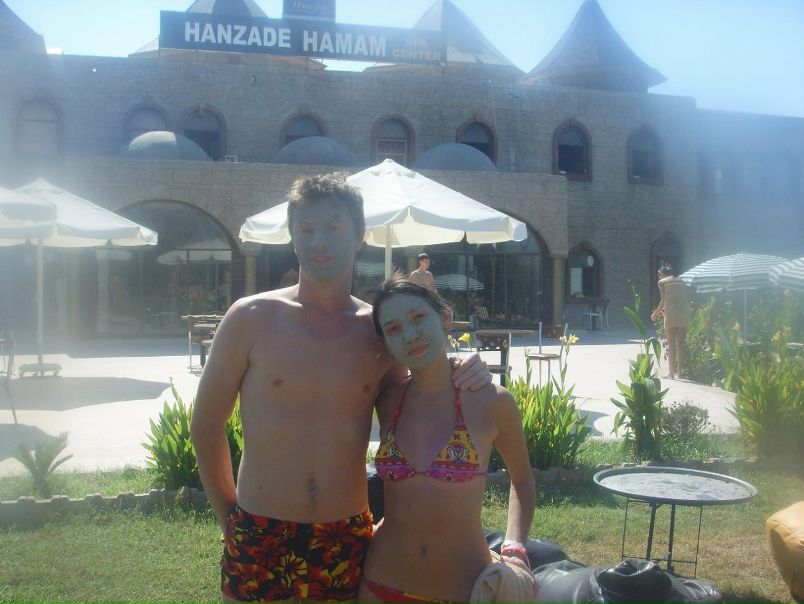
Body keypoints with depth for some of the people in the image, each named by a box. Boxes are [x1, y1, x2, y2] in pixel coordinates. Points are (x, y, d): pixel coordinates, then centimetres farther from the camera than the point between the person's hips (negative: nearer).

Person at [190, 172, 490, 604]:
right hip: (260, 540, -2)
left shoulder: (379, 330, 1)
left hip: (348, 544, 2)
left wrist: (456, 380, -4)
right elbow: (206, 425, 3)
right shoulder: (251, 318, -5)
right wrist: (228, 515, 8)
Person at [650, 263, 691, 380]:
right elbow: (687, 300, 14)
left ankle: (671, 372, 0)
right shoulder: (681, 282, 21)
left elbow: (664, 300, -4)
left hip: (671, 314, -4)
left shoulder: (662, 282, 7)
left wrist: (655, 314, 8)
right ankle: (679, 371, 12)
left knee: (671, 344, 0)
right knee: (680, 343, 10)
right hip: (684, 314, 4)